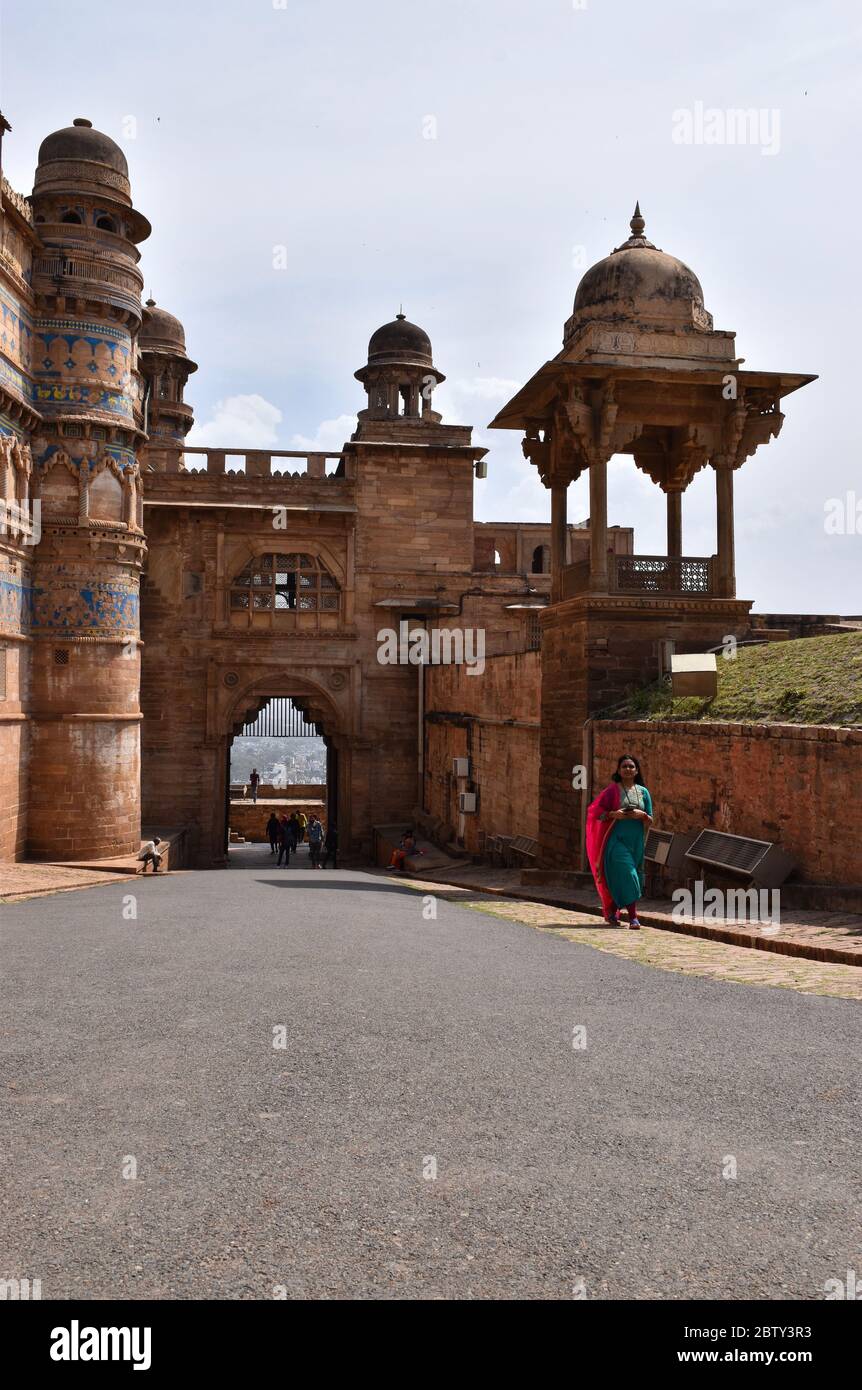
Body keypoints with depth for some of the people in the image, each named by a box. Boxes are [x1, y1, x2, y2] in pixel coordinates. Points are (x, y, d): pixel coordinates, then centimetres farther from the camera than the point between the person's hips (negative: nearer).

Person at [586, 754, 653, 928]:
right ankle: (633, 916, -13)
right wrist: (613, 814, -16)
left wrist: (641, 814, -9)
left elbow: (650, 820, 12)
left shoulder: (643, 792, 10)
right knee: (626, 874, -15)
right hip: (617, 840, -4)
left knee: (619, 877, 9)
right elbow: (596, 811, -1)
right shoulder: (612, 790, 0)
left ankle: (611, 911, 27)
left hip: (636, 841, 4)